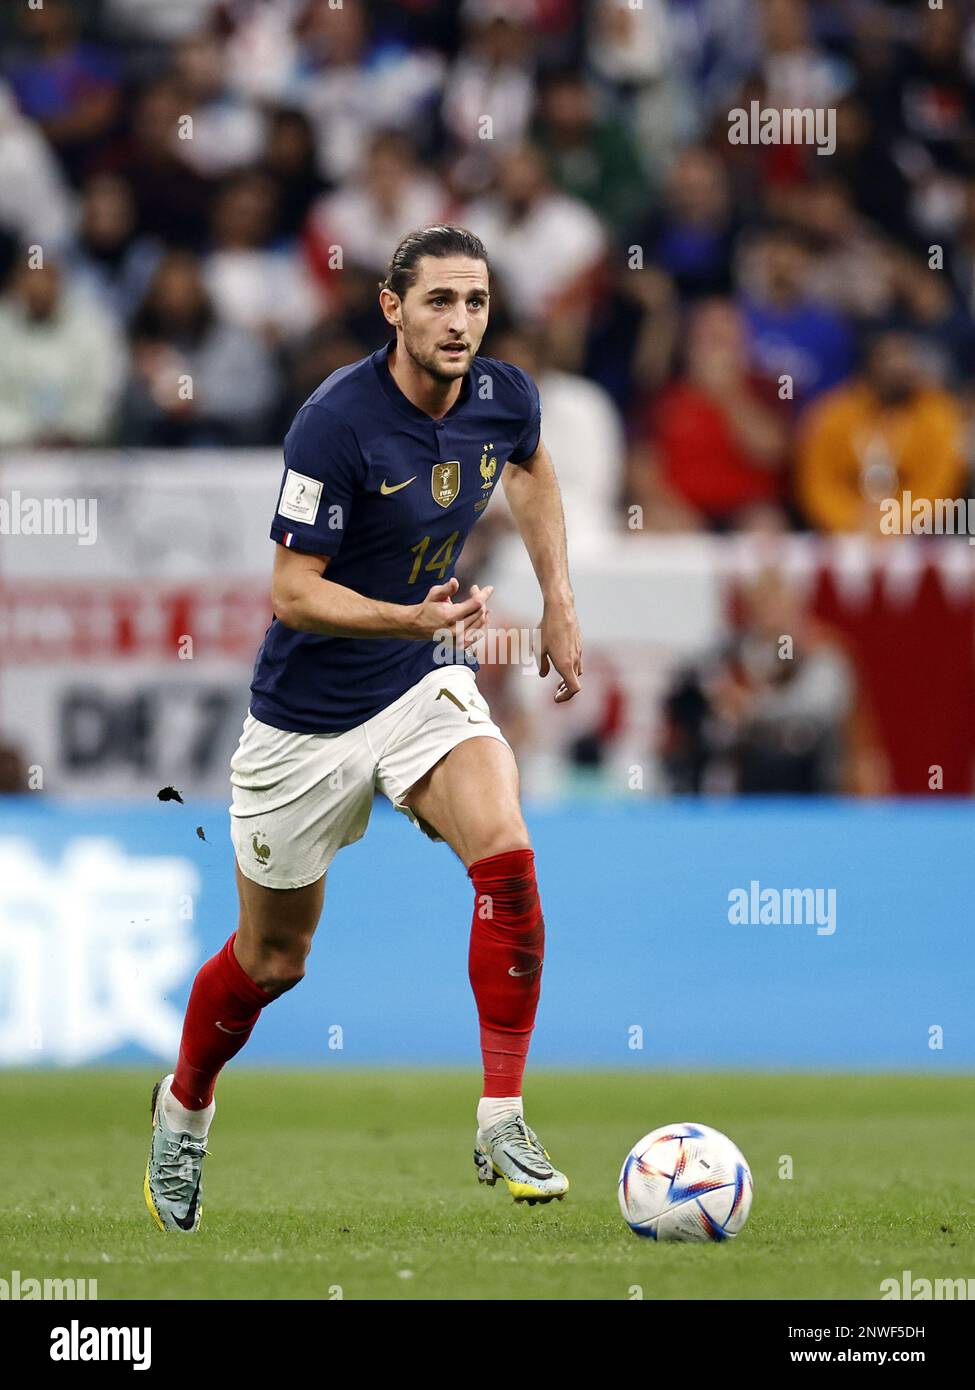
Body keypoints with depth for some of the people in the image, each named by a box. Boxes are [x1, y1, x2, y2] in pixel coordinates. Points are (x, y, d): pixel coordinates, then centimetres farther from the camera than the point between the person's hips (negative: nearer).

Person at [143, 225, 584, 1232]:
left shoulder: (504, 398, -7)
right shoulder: (337, 421, -25)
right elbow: (292, 592, -22)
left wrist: (559, 602, 14)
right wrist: (413, 619, -36)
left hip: (427, 684, 4)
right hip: (308, 714, -4)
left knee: (505, 856, -25)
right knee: (272, 959, 11)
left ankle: (502, 1123, -18)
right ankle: (183, 1110, 41)